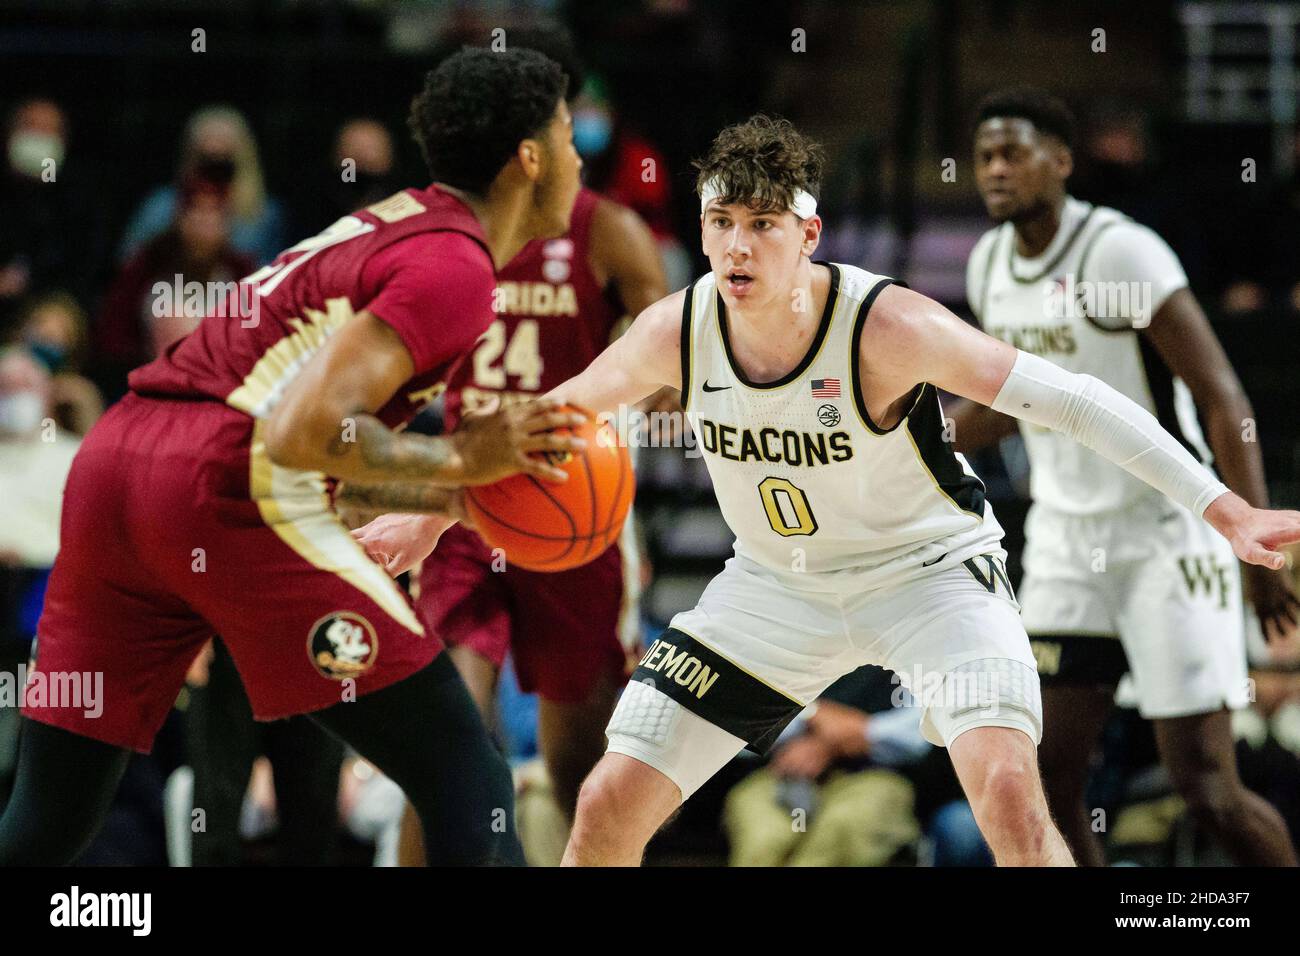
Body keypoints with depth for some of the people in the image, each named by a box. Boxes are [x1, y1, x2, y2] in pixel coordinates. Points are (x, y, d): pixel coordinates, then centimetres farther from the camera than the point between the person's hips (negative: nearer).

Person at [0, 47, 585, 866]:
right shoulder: (456, 268, -5)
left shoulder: (390, 228, 24)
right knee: (469, 789, -2)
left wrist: (462, 490, 22)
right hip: (228, 487, -9)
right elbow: (302, 432, -17)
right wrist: (456, 459, -5)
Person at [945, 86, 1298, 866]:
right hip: (1067, 539, 7)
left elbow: (1223, 399, -18)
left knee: (1208, 788, -10)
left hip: (1166, 533, -7)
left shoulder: (1119, 251, -16)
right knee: (1046, 780, 0)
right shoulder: (991, 263, 8)